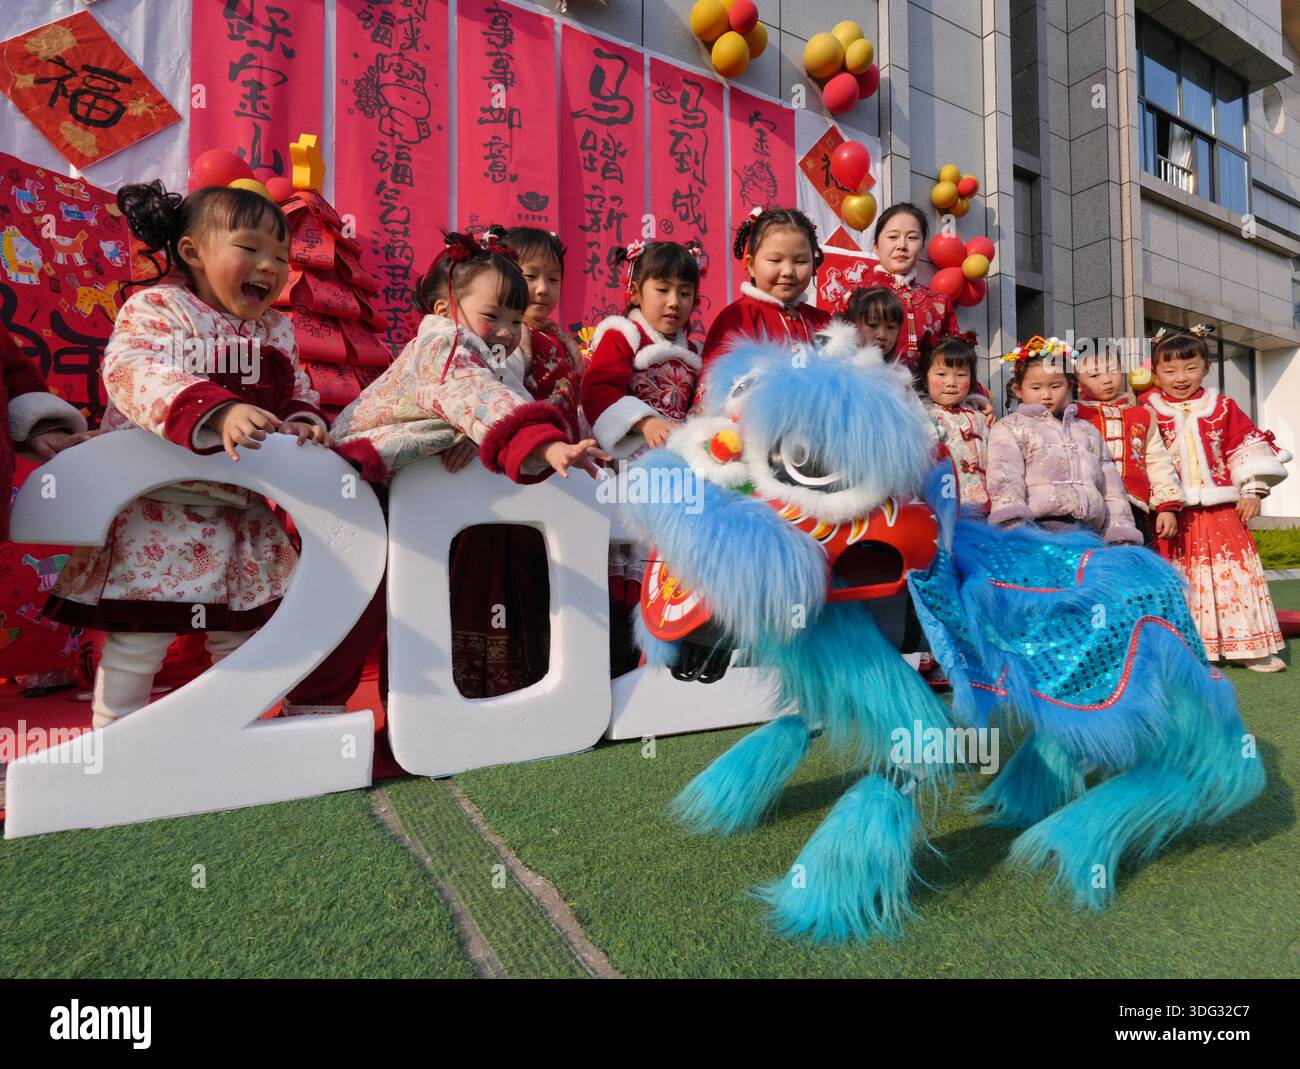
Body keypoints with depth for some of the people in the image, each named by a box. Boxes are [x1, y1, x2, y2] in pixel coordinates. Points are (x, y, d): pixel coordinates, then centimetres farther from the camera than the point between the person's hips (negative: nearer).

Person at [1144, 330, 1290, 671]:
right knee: (1180, 579, 3)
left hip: (1221, 509, 2)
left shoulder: (1222, 407, 6)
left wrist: (1252, 490, 4)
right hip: (1173, 513, -2)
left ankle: (1245, 647, 16)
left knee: (1233, 572, 6)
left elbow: (1247, 447, 9)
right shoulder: (1149, 411, 0)